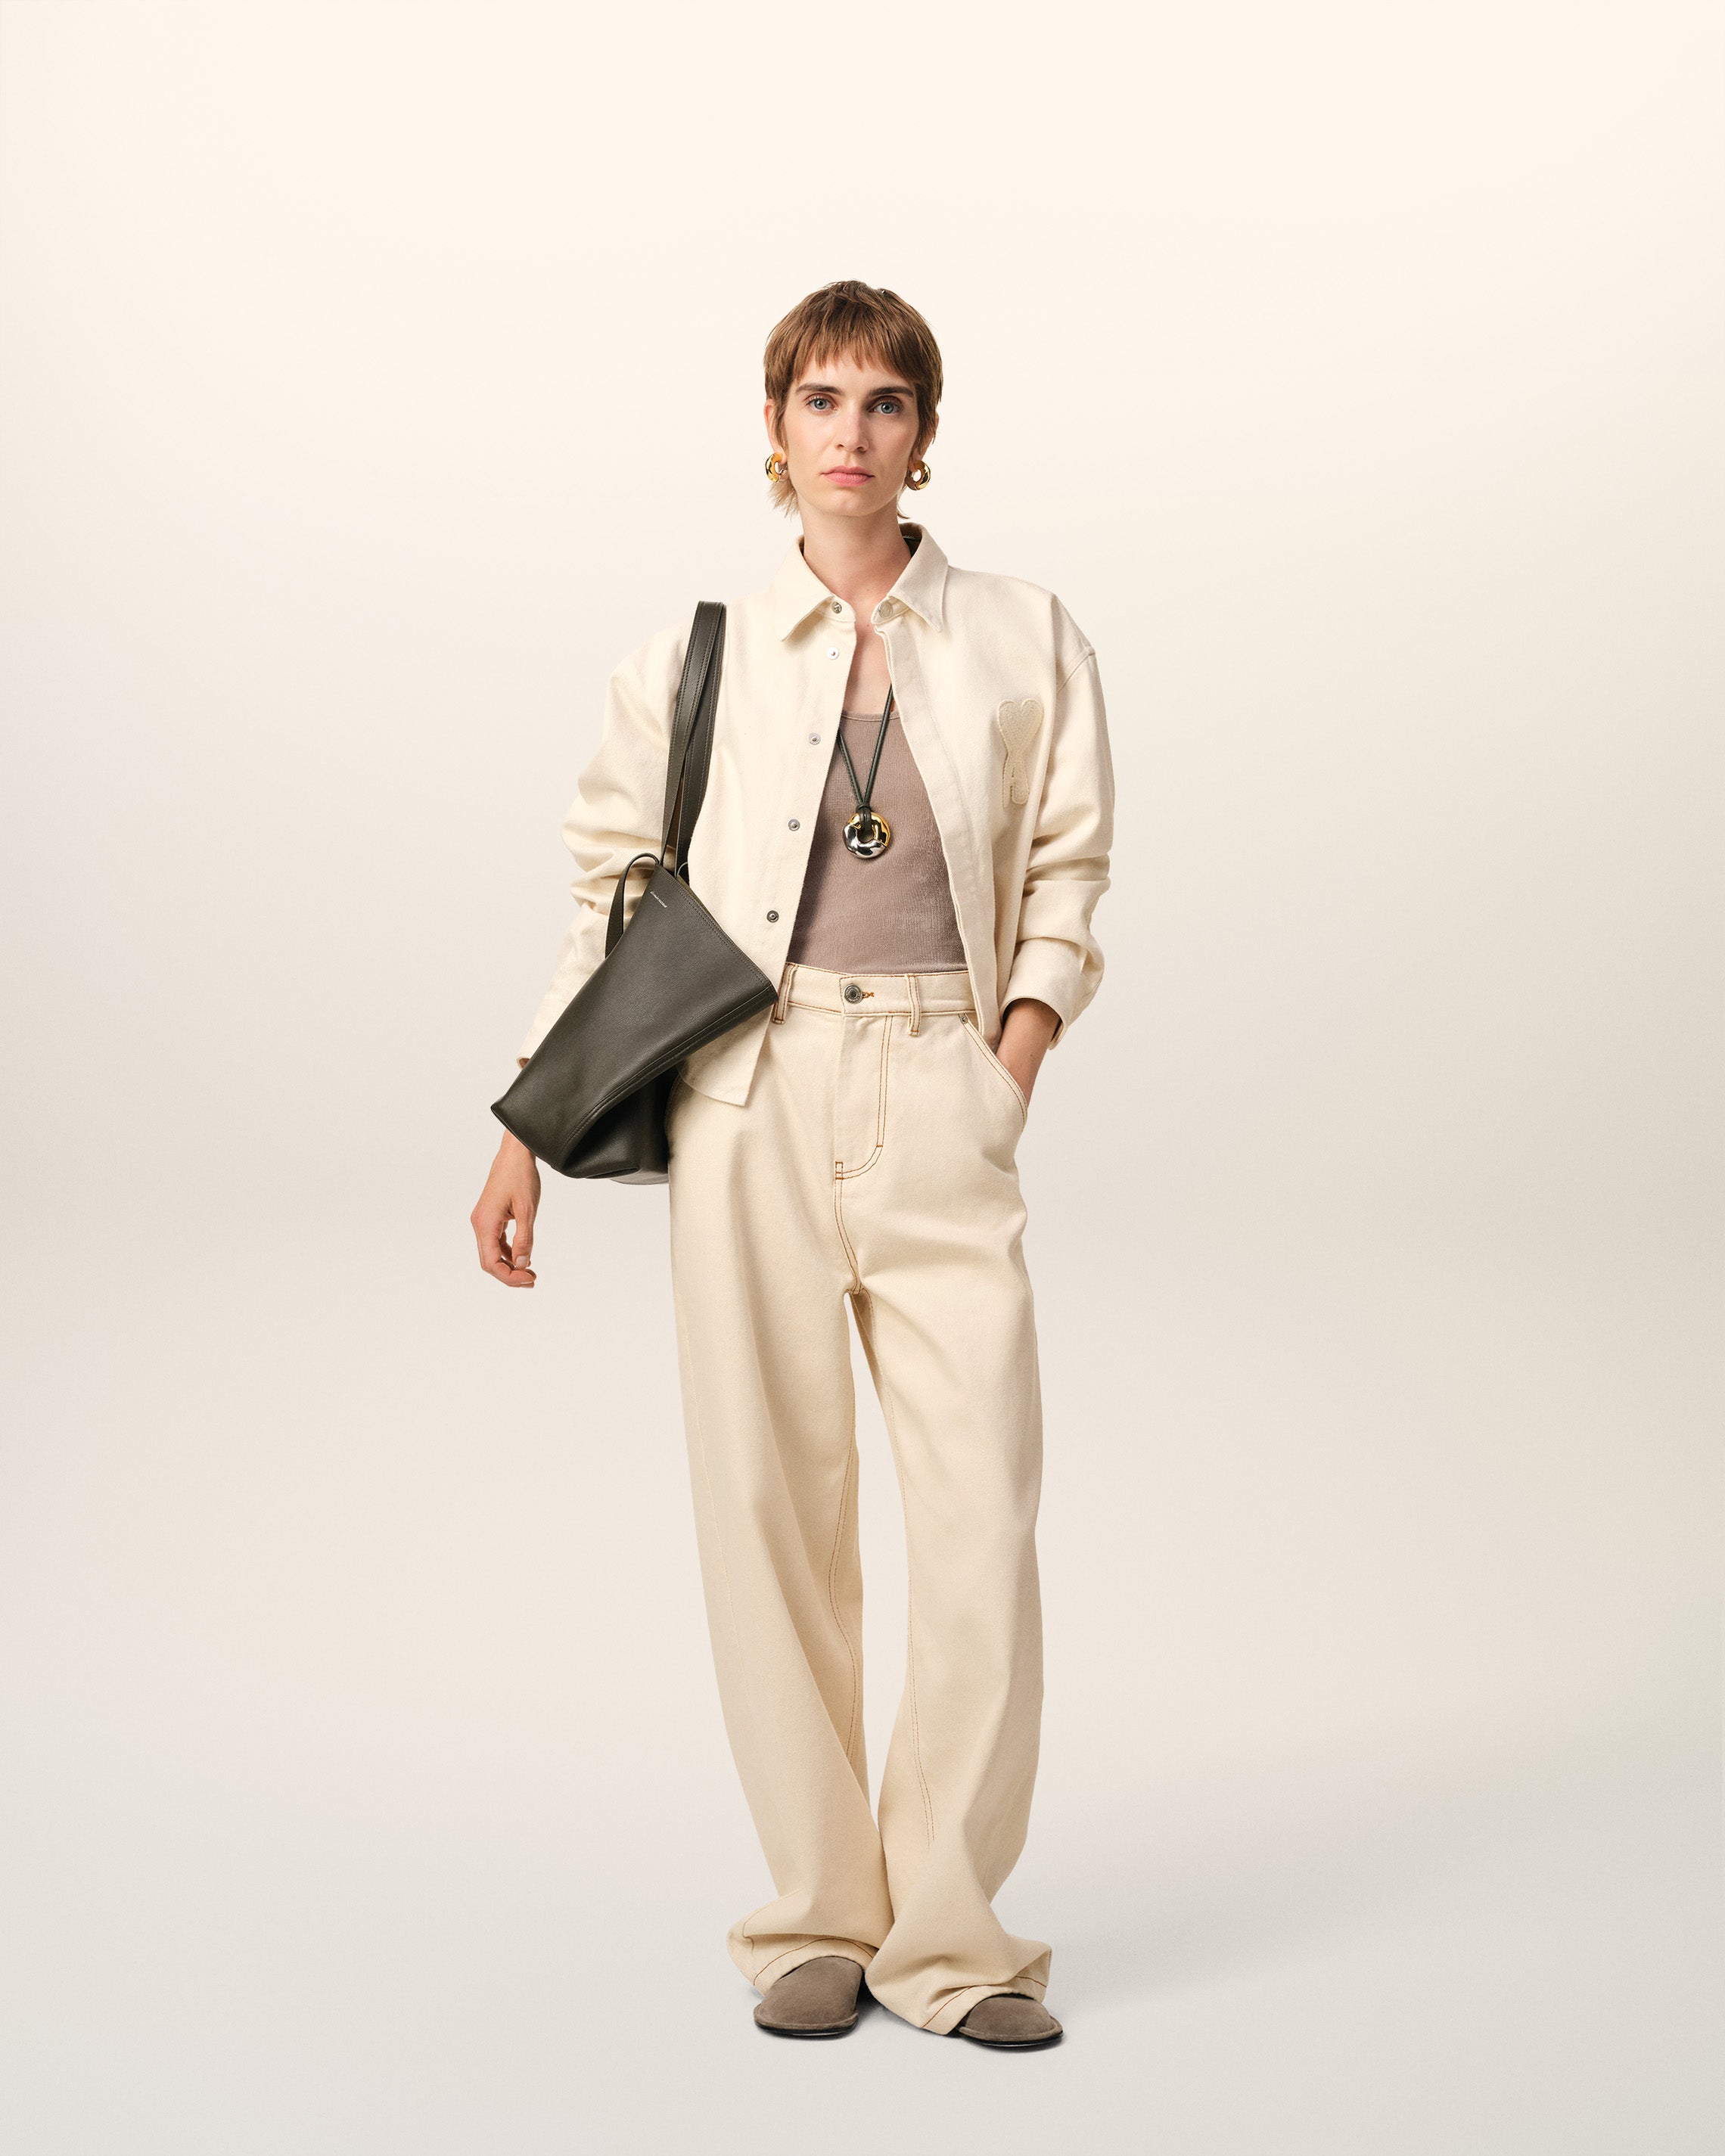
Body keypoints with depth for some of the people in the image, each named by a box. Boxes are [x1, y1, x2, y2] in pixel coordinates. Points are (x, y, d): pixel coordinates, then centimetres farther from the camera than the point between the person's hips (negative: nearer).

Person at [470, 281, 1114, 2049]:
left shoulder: (1025, 642, 9)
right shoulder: (703, 653, 9)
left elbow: (1065, 884, 12)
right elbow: (606, 892, 14)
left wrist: (1015, 1068, -3)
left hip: (940, 1100, 0)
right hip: (752, 1094, 0)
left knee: (985, 1518, -6)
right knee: (772, 1510, 1)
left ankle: (950, 1934, 7)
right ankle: (816, 1920, 14)